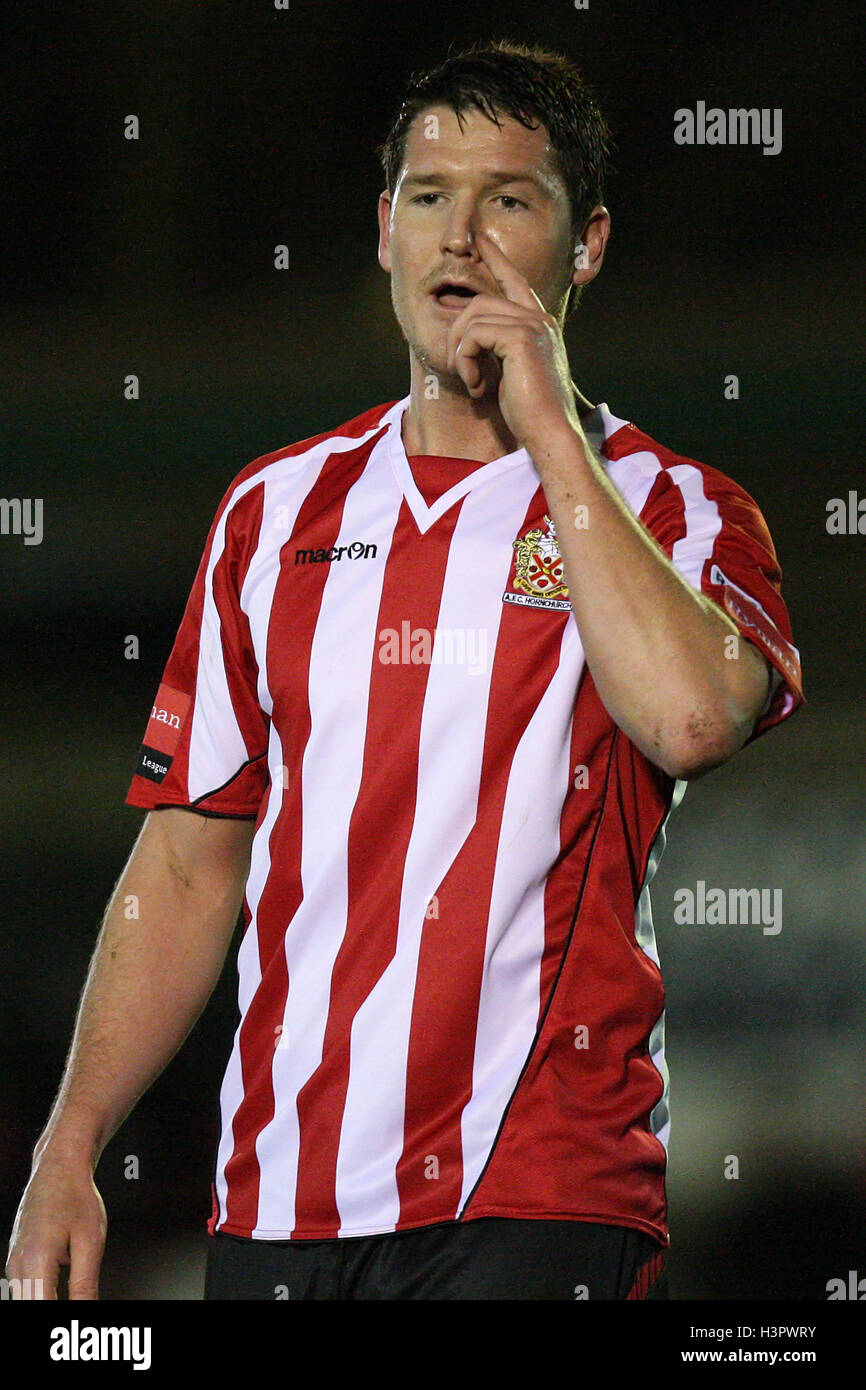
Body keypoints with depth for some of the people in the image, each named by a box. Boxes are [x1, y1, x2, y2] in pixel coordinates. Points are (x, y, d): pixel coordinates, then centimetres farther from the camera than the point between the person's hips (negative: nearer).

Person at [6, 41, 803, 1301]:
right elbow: (189, 866, 14)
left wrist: (551, 435, -10)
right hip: (278, 1198, 4)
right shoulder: (277, 511, 14)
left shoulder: (671, 511, 3)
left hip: (536, 1201, -4)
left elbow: (692, 716, -21)